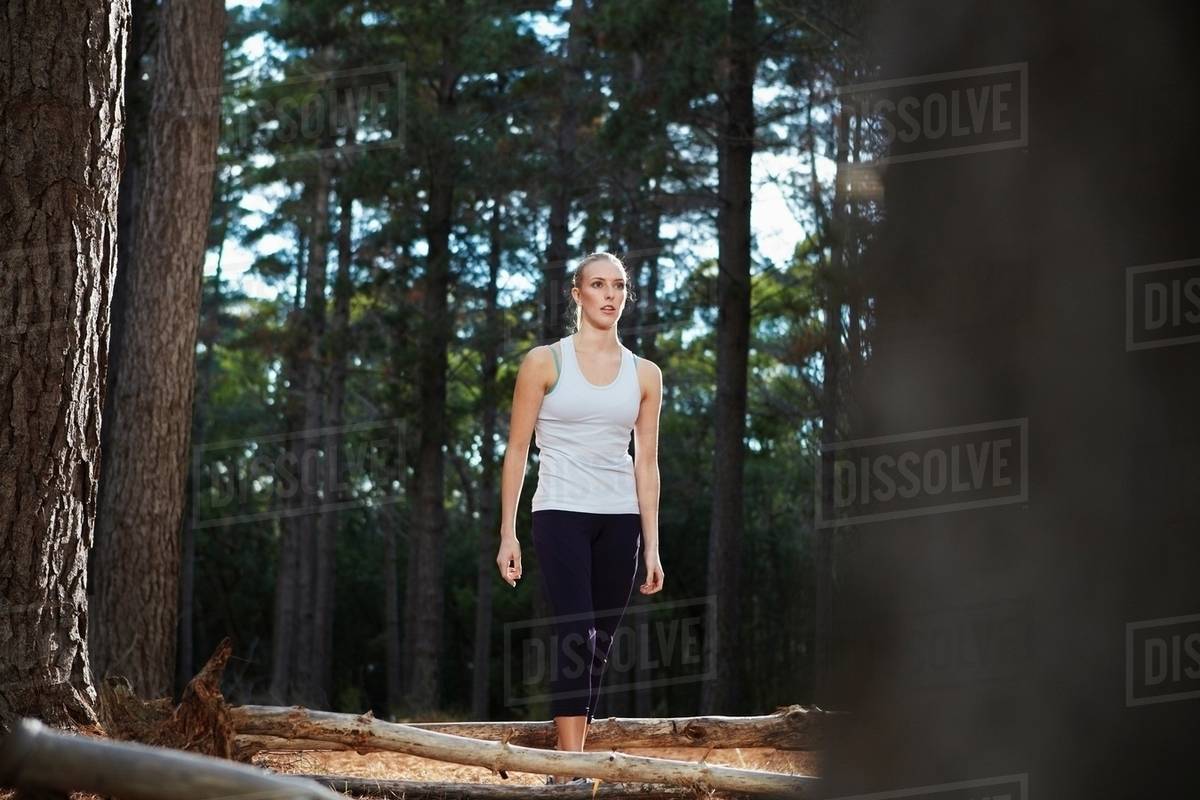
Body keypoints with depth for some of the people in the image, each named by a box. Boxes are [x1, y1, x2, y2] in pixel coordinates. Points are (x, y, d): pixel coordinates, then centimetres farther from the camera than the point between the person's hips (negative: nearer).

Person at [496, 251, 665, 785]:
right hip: (562, 514, -4)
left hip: (619, 520, 4)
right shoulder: (545, 362, 1)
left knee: (599, 646, 4)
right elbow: (517, 450, 1)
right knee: (576, 634, -18)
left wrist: (651, 546, 6)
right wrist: (507, 534, -4)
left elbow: (646, 463, 12)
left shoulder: (644, 375, 11)